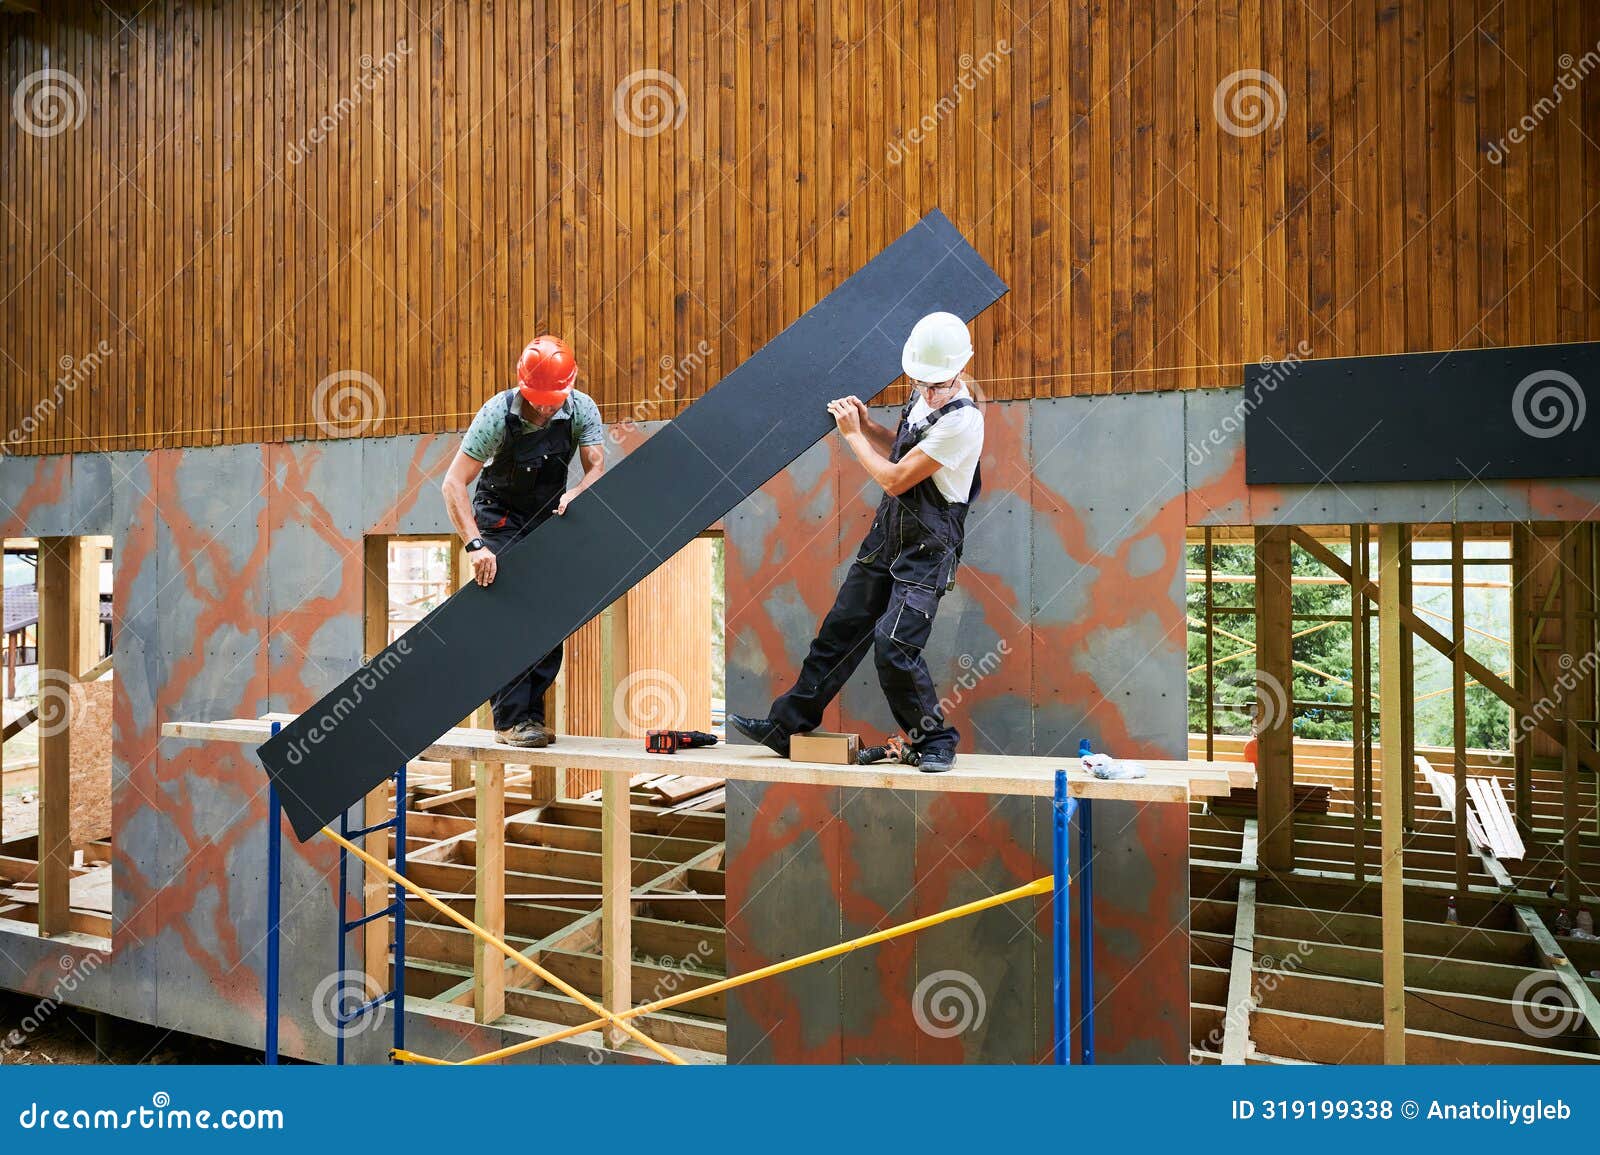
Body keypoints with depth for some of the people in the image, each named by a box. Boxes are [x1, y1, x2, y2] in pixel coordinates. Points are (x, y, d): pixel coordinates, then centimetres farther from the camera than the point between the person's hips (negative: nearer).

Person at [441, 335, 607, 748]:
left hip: (551, 512, 3)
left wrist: (575, 493, -41)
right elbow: (453, 484, -28)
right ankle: (510, 718, -12)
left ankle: (533, 712, 4)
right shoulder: (497, 414, -26)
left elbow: (597, 468, -17)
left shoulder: (582, 409, -18)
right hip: (500, 513, -3)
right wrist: (475, 545, -40)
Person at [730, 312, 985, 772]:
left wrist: (852, 434, -6)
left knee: (893, 647, -16)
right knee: (840, 631, 11)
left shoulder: (962, 420, -20)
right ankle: (787, 726, 20)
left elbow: (895, 479, -19)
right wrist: (866, 424, 7)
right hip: (887, 533, 8)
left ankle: (936, 739, 6)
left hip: (927, 549, -8)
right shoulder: (922, 398, 6)